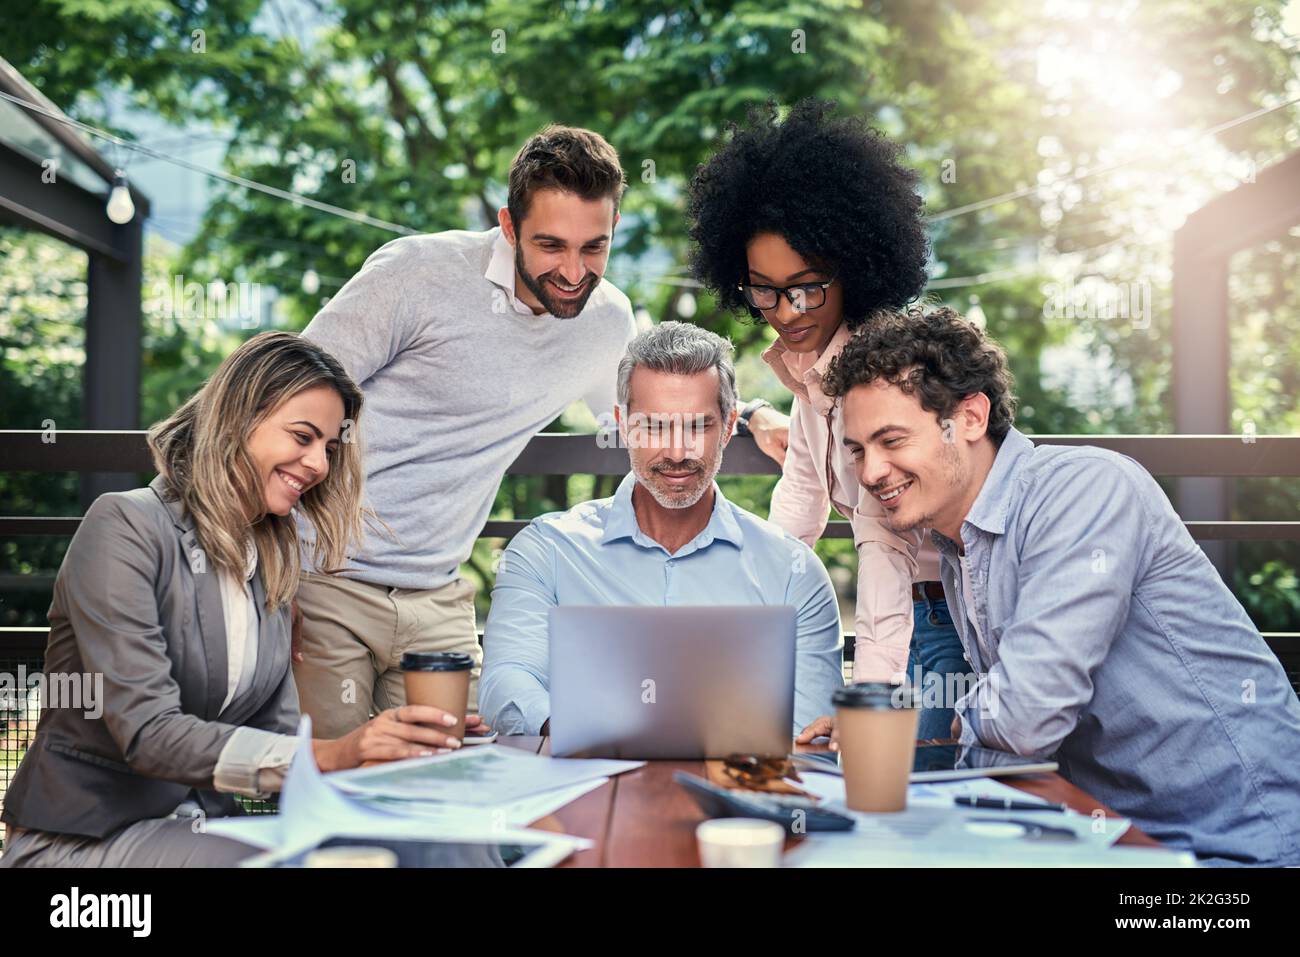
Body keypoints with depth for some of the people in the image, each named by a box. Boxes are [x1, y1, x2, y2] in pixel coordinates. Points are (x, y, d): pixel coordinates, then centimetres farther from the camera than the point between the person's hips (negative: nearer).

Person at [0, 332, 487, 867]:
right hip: (81, 839, -6)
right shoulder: (125, 527, -13)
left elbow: (278, 732, 4)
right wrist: (329, 755, -33)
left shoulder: (271, 565, 9)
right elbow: (148, 733, -23)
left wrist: (407, 745, -12)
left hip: (198, 827, 6)